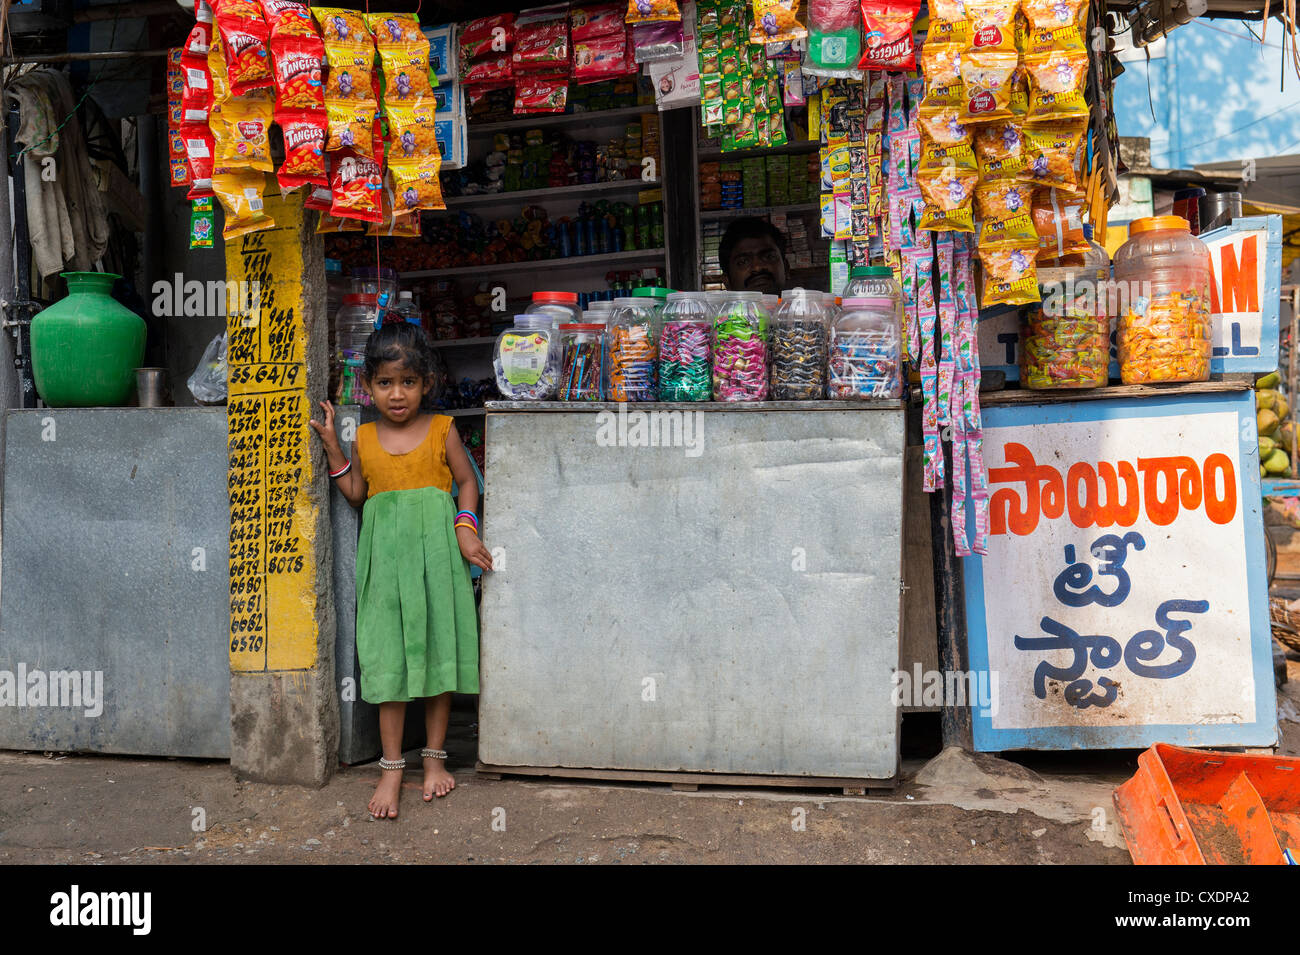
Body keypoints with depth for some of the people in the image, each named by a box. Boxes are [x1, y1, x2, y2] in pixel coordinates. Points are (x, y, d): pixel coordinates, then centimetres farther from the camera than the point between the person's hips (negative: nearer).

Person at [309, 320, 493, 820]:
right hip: (385, 555, 1)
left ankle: (435, 757, 20)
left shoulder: (441, 430, 0)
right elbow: (356, 495, 13)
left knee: (438, 648, 5)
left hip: (435, 550, -1)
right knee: (389, 656, 1)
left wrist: (466, 528, -6)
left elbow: (467, 480, 7)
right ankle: (391, 768, 10)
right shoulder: (364, 438, 7)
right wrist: (332, 447, 6)